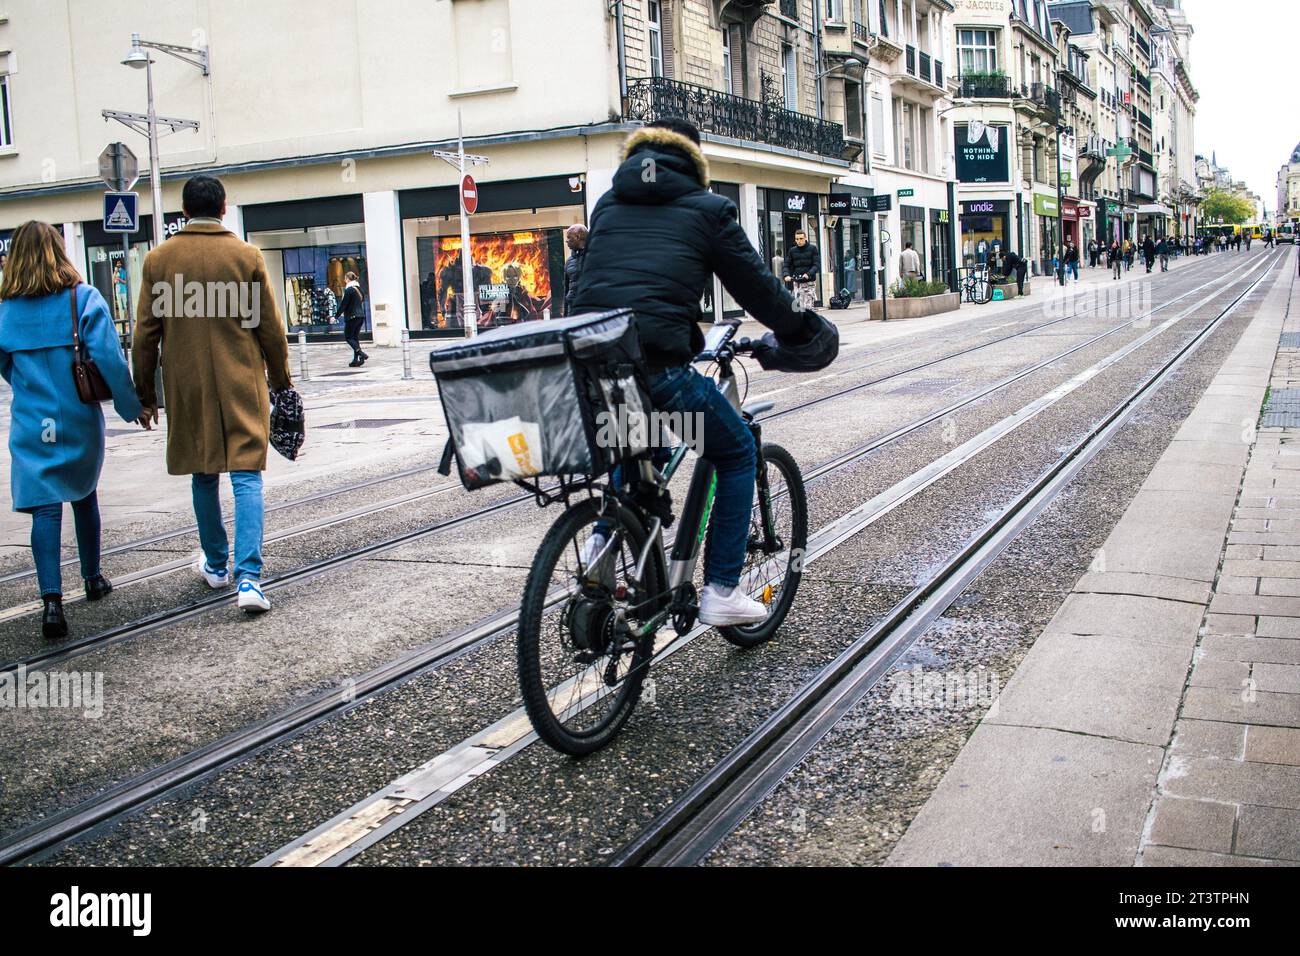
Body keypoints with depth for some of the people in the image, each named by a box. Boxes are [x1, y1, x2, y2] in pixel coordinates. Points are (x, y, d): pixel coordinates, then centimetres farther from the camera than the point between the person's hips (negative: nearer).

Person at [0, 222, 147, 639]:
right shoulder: (83, 298, -7)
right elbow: (109, 358, -12)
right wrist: (131, 407, -3)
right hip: (80, 420, 0)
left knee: (45, 508, -2)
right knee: (85, 496, 20)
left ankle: (51, 599, -15)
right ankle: (92, 578, 33)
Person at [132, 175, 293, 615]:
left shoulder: (159, 259, 1)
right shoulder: (247, 255, -4)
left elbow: (145, 334, 3)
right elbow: (270, 328, -1)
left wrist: (145, 393, 12)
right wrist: (280, 381, 11)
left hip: (187, 387, 2)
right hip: (241, 385, -2)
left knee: (203, 476, 17)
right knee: (246, 476, -2)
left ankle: (216, 565, 31)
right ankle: (248, 578, -13)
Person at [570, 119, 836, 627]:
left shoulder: (607, 205, 23)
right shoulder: (706, 208, 10)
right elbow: (756, 285, 13)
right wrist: (801, 329, 30)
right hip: (655, 365, -5)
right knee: (738, 453, 17)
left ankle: (605, 535, 20)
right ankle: (721, 591, 14)